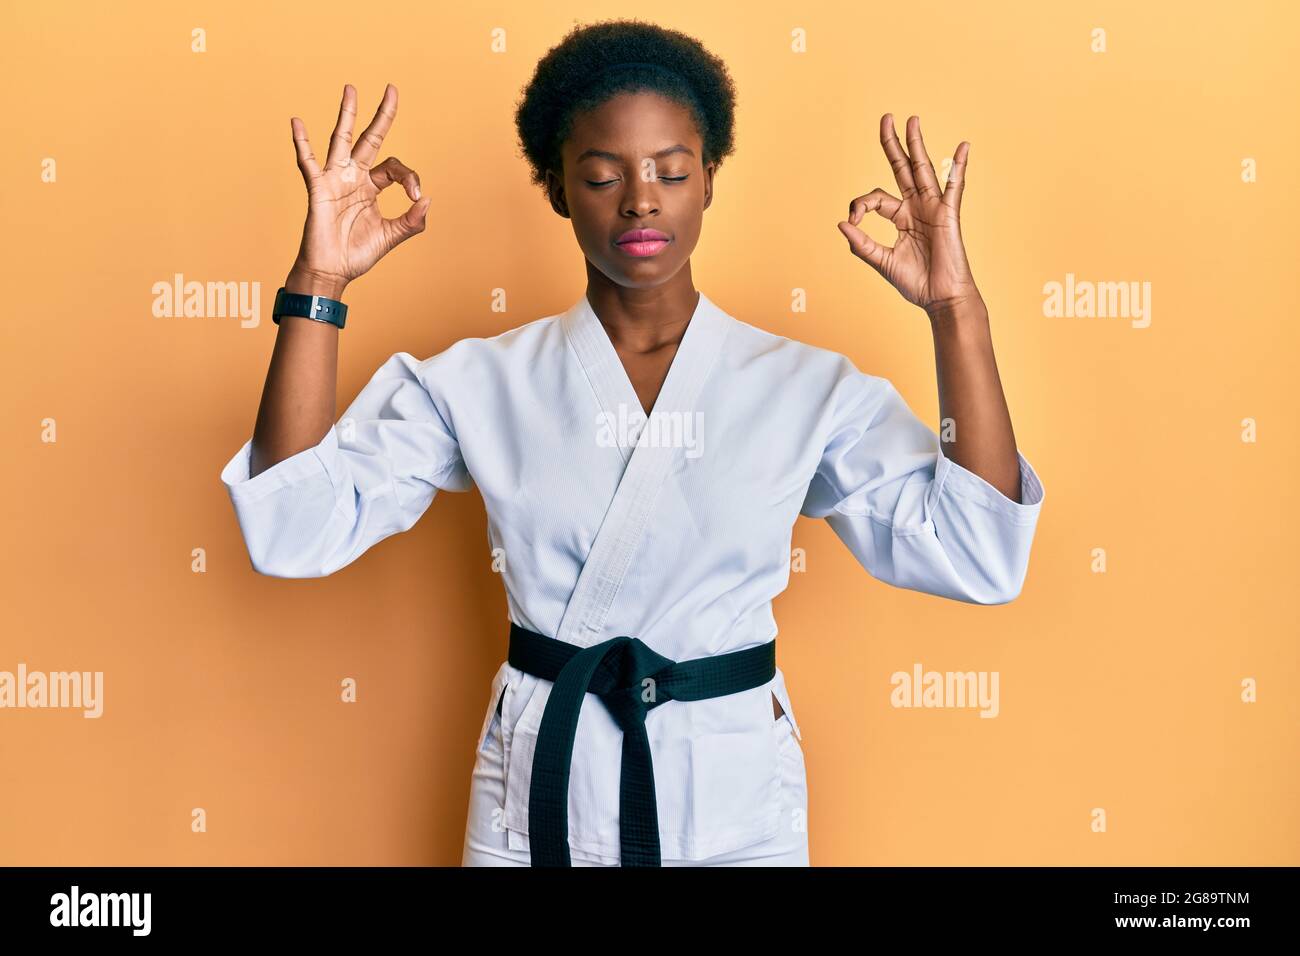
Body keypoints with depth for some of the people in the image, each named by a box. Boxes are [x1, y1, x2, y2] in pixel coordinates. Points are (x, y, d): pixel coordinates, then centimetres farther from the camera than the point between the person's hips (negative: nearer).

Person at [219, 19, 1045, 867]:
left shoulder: (810, 388, -5)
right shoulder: (479, 383, -3)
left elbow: (979, 559, -14)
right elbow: (293, 533, -12)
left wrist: (956, 311, -21)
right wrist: (319, 282, -19)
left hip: (734, 801, 0)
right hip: (537, 796, 0)